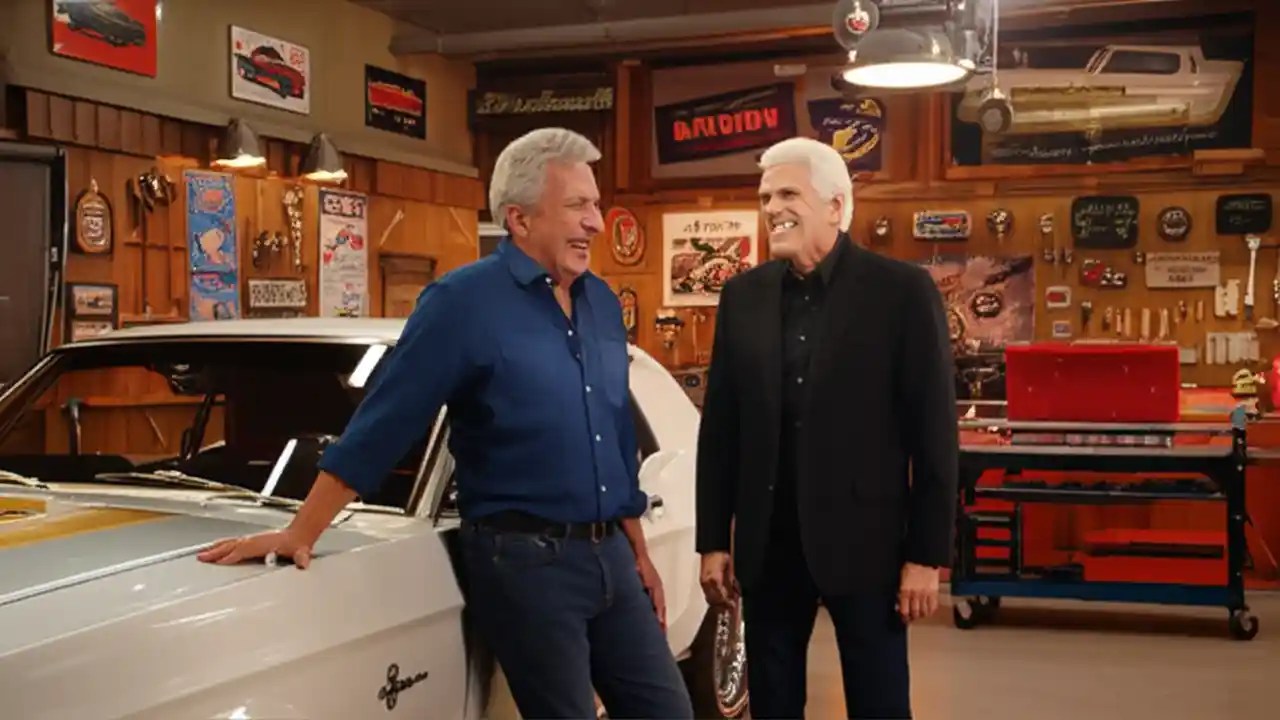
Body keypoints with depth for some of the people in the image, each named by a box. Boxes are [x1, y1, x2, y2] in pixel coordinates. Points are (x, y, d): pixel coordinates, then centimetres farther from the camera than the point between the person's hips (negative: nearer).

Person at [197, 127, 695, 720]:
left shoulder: (602, 303, 9)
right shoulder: (465, 301, -11)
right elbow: (379, 426, -12)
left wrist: (639, 553, 16)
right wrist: (300, 534, -15)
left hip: (609, 555, 7)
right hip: (524, 561, -6)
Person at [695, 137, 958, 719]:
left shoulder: (902, 290, -6)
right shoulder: (742, 295, 6)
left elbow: (933, 431, -7)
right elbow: (719, 426, 8)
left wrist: (927, 554, -9)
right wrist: (713, 540, 6)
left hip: (862, 540, -4)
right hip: (768, 543, 4)